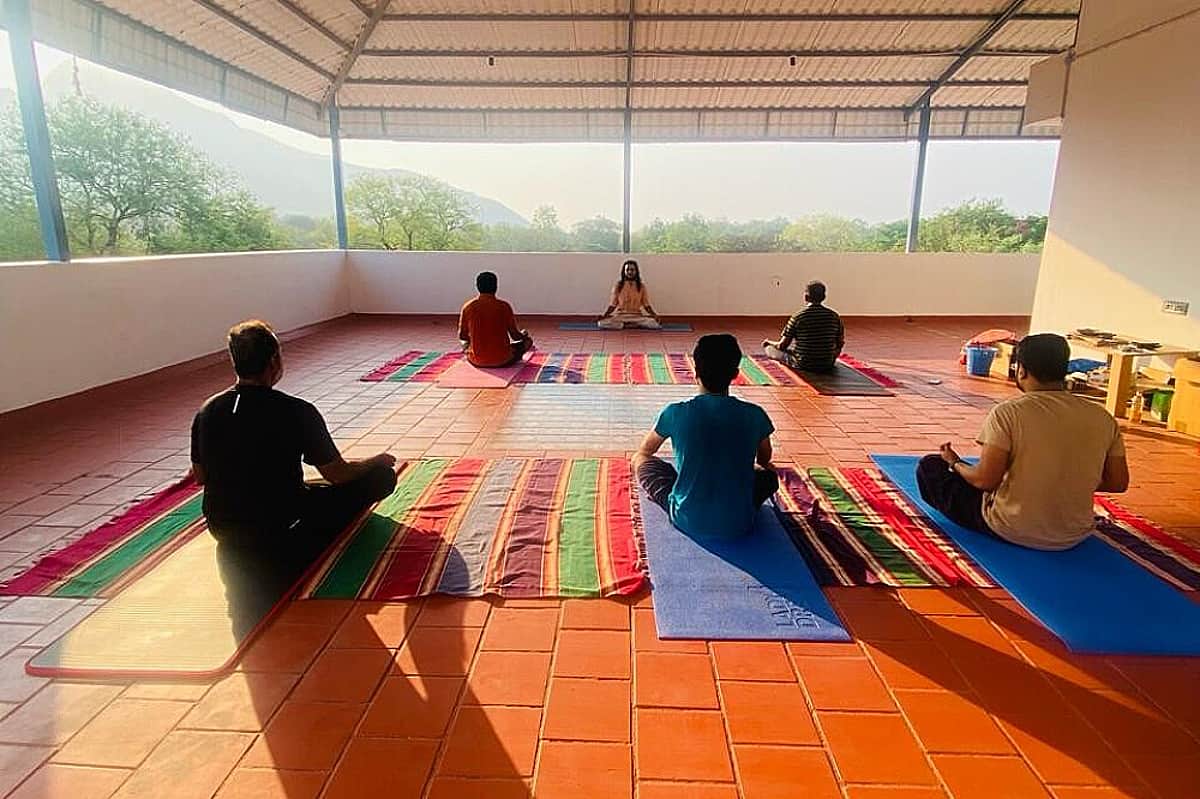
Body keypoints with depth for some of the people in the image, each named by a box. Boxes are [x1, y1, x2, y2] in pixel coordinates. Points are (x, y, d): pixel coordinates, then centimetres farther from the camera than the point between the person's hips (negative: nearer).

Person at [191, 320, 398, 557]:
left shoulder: (208, 410, -8)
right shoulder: (297, 412, -23)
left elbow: (200, 477, 7)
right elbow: (338, 474, -12)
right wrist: (378, 461, 7)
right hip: (281, 534, -6)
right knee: (382, 475, -3)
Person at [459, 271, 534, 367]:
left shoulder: (467, 307, -5)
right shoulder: (504, 306, -10)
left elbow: (462, 337, 5)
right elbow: (515, 336, -5)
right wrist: (523, 334, 20)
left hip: (476, 361, 2)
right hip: (502, 361, -2)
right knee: (528, 340, 20)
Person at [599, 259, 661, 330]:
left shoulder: (642, 286, 6)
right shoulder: (618, 286, 5)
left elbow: (647, 305, 4)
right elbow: (612, 305, 5)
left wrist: (654, 315, -12)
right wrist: (604, 315, -10)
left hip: (636, 316, 1)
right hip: (620, 316, -1)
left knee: (655, 324, -30)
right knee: (603, 323, -32)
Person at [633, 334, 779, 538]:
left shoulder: (675, 413, -8)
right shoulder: (754, 415, -6)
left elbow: (645, 452, 12)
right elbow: (764, 461, 16)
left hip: (687, 521, -2)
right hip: (739, 524, 2)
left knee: (641, 461, 19)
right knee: (768, 475, 30)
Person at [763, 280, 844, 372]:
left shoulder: (798, 316, -16)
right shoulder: (834, 315, -6)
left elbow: (782, 345, -13)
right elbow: (840, 343, 4)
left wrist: (769, 342, 10)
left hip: (803, 365, -3)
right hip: (827, 365, 3)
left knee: (768, 347, 15)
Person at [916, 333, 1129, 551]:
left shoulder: (1007, 412, -18)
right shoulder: (1103, 419, -4)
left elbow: (985, 480, -21)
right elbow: (1118, 483, 3)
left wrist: (955, 463, -1)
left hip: (1011, 531, -5)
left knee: (929, 466, 9)